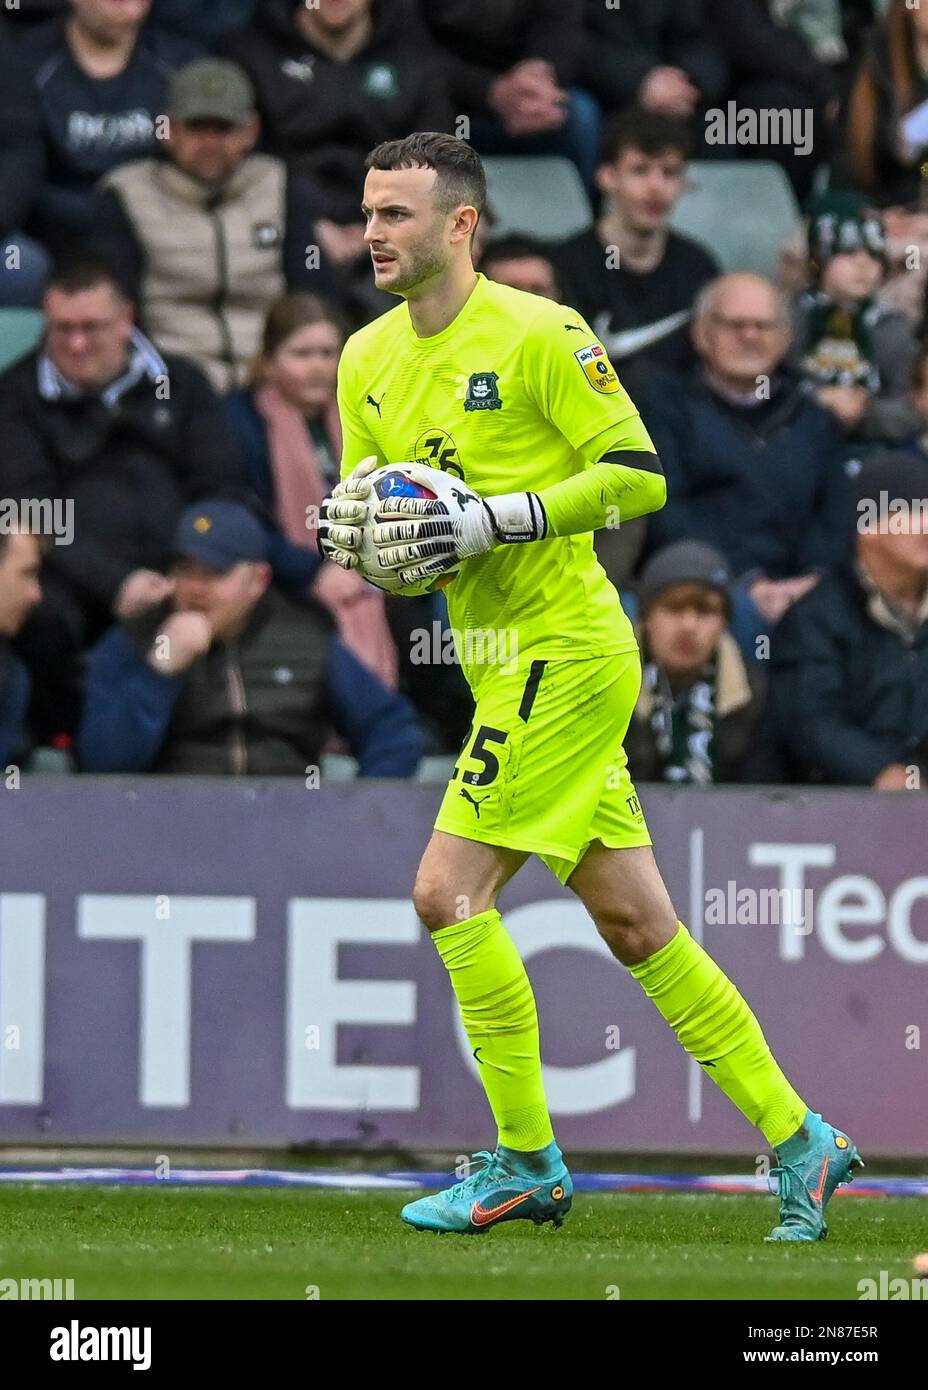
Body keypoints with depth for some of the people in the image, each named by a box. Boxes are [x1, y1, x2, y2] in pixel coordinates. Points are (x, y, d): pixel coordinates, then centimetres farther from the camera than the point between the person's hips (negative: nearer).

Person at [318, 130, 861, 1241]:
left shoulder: (536, 335, -12)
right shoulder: (368, 359, 11)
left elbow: (639, 474, -13)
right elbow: (366, 512, 18)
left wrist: (497, 520, -20)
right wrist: (349, 531, -5)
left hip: (563, 652, -8)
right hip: (507, 661, 8)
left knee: (449, 891, -12)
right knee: (636, 926, 9)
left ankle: (525, 1162, -3)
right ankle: (797, 1139, 15)